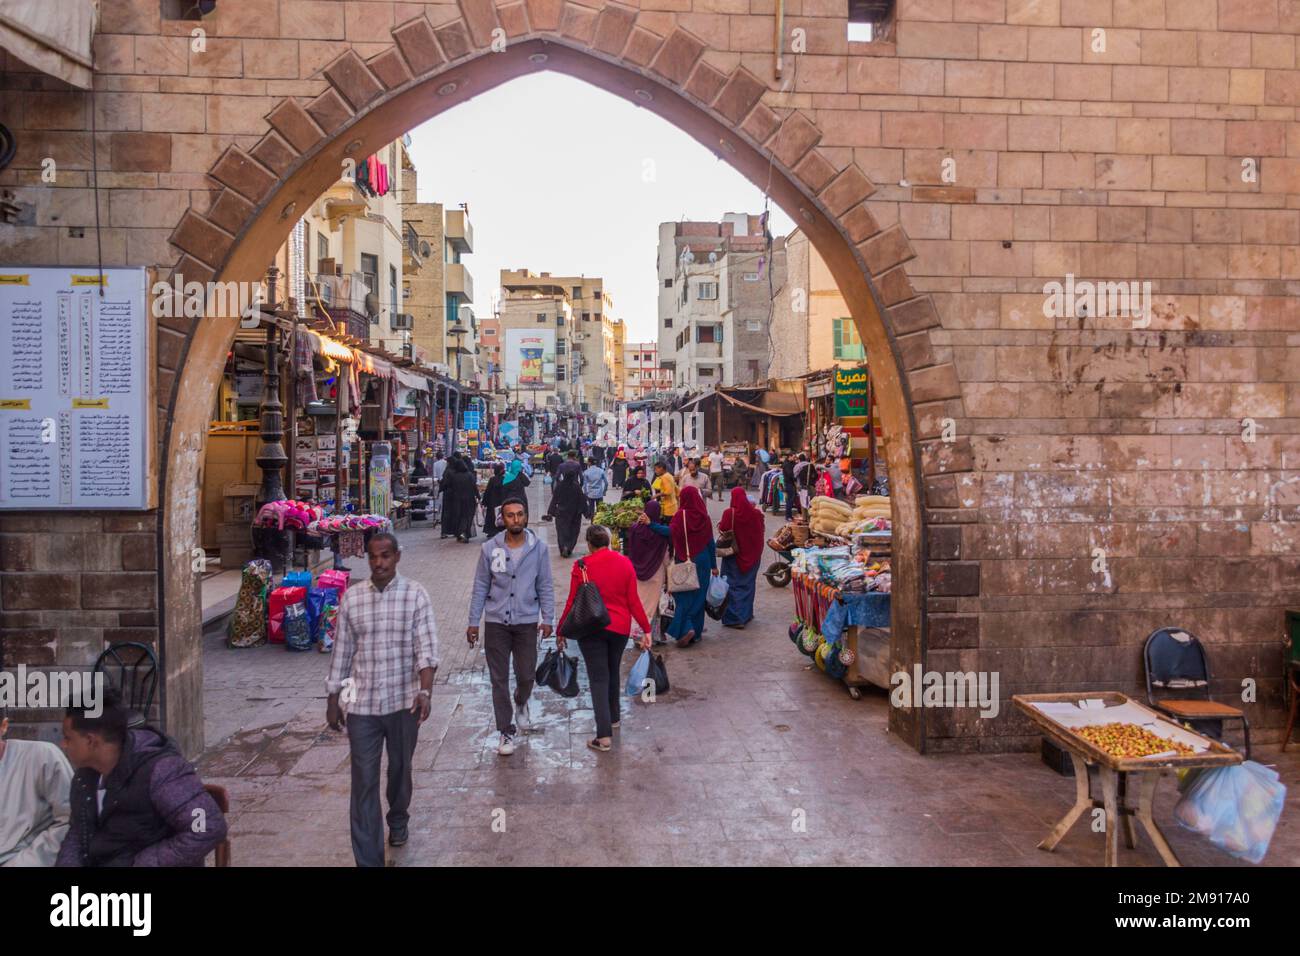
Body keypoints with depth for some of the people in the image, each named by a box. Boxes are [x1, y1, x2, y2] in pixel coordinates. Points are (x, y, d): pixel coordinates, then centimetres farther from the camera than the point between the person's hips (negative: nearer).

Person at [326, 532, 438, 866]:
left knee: (400, 769, 19)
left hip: (403, 701, -1)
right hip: (361, 704, 1)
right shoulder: (351, 596, 1)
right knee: (364, 782, -1)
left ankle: (398, 819, 48)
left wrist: (425, 691, -27)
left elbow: (427, 648, -13)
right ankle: (368, 860, 4)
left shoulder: (415, 594, -7)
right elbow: (342, 650, 7)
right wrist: (333, 699, 9)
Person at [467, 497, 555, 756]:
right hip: (496, 623, 0)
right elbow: (480, 587, 2)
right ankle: (506, 731, 18)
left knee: (526, 675, 6)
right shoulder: (490, 548, -3)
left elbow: (545, 587, 2)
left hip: (526, 621, 0)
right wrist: (473, 622, 1)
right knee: (499, 680, 4)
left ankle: (521, 705, 40)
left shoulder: (539, 548, -3)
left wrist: (547, 619, -4)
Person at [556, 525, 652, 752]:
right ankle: (613, 717, 41)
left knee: (598, 678, 0)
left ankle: (604, 736, -6)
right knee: (612, 672, 24)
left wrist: (560, 631, 4)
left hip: (591, 629, -3)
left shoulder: (582, 566, -11)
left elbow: (572, 603, -7)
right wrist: (646, 629, 4)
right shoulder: (625, 563, -3)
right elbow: (633, 601, -3)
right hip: (620, 628, 4)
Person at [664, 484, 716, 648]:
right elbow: (711, 542, 2)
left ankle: (686, 627, -14)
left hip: (683, 562, -2)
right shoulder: (704, 517, -3)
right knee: (698, 595, 12)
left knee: (683, 595, 6)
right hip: (702, 561, 2)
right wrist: (713, 565, 9)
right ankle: (696, 631, 17)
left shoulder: (680, 515, -11)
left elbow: (670, 536, -18)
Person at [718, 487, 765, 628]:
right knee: (747, 584, 17)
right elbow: (760, 531, 3)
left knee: (732, 585, 5)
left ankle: (734, 617, 2)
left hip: (733, 553, -3)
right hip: (752, 554, 4)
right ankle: (746, 614, 25)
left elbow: (722, 530, -10)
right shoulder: (756, 513, -7)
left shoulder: (729, 513, -17)